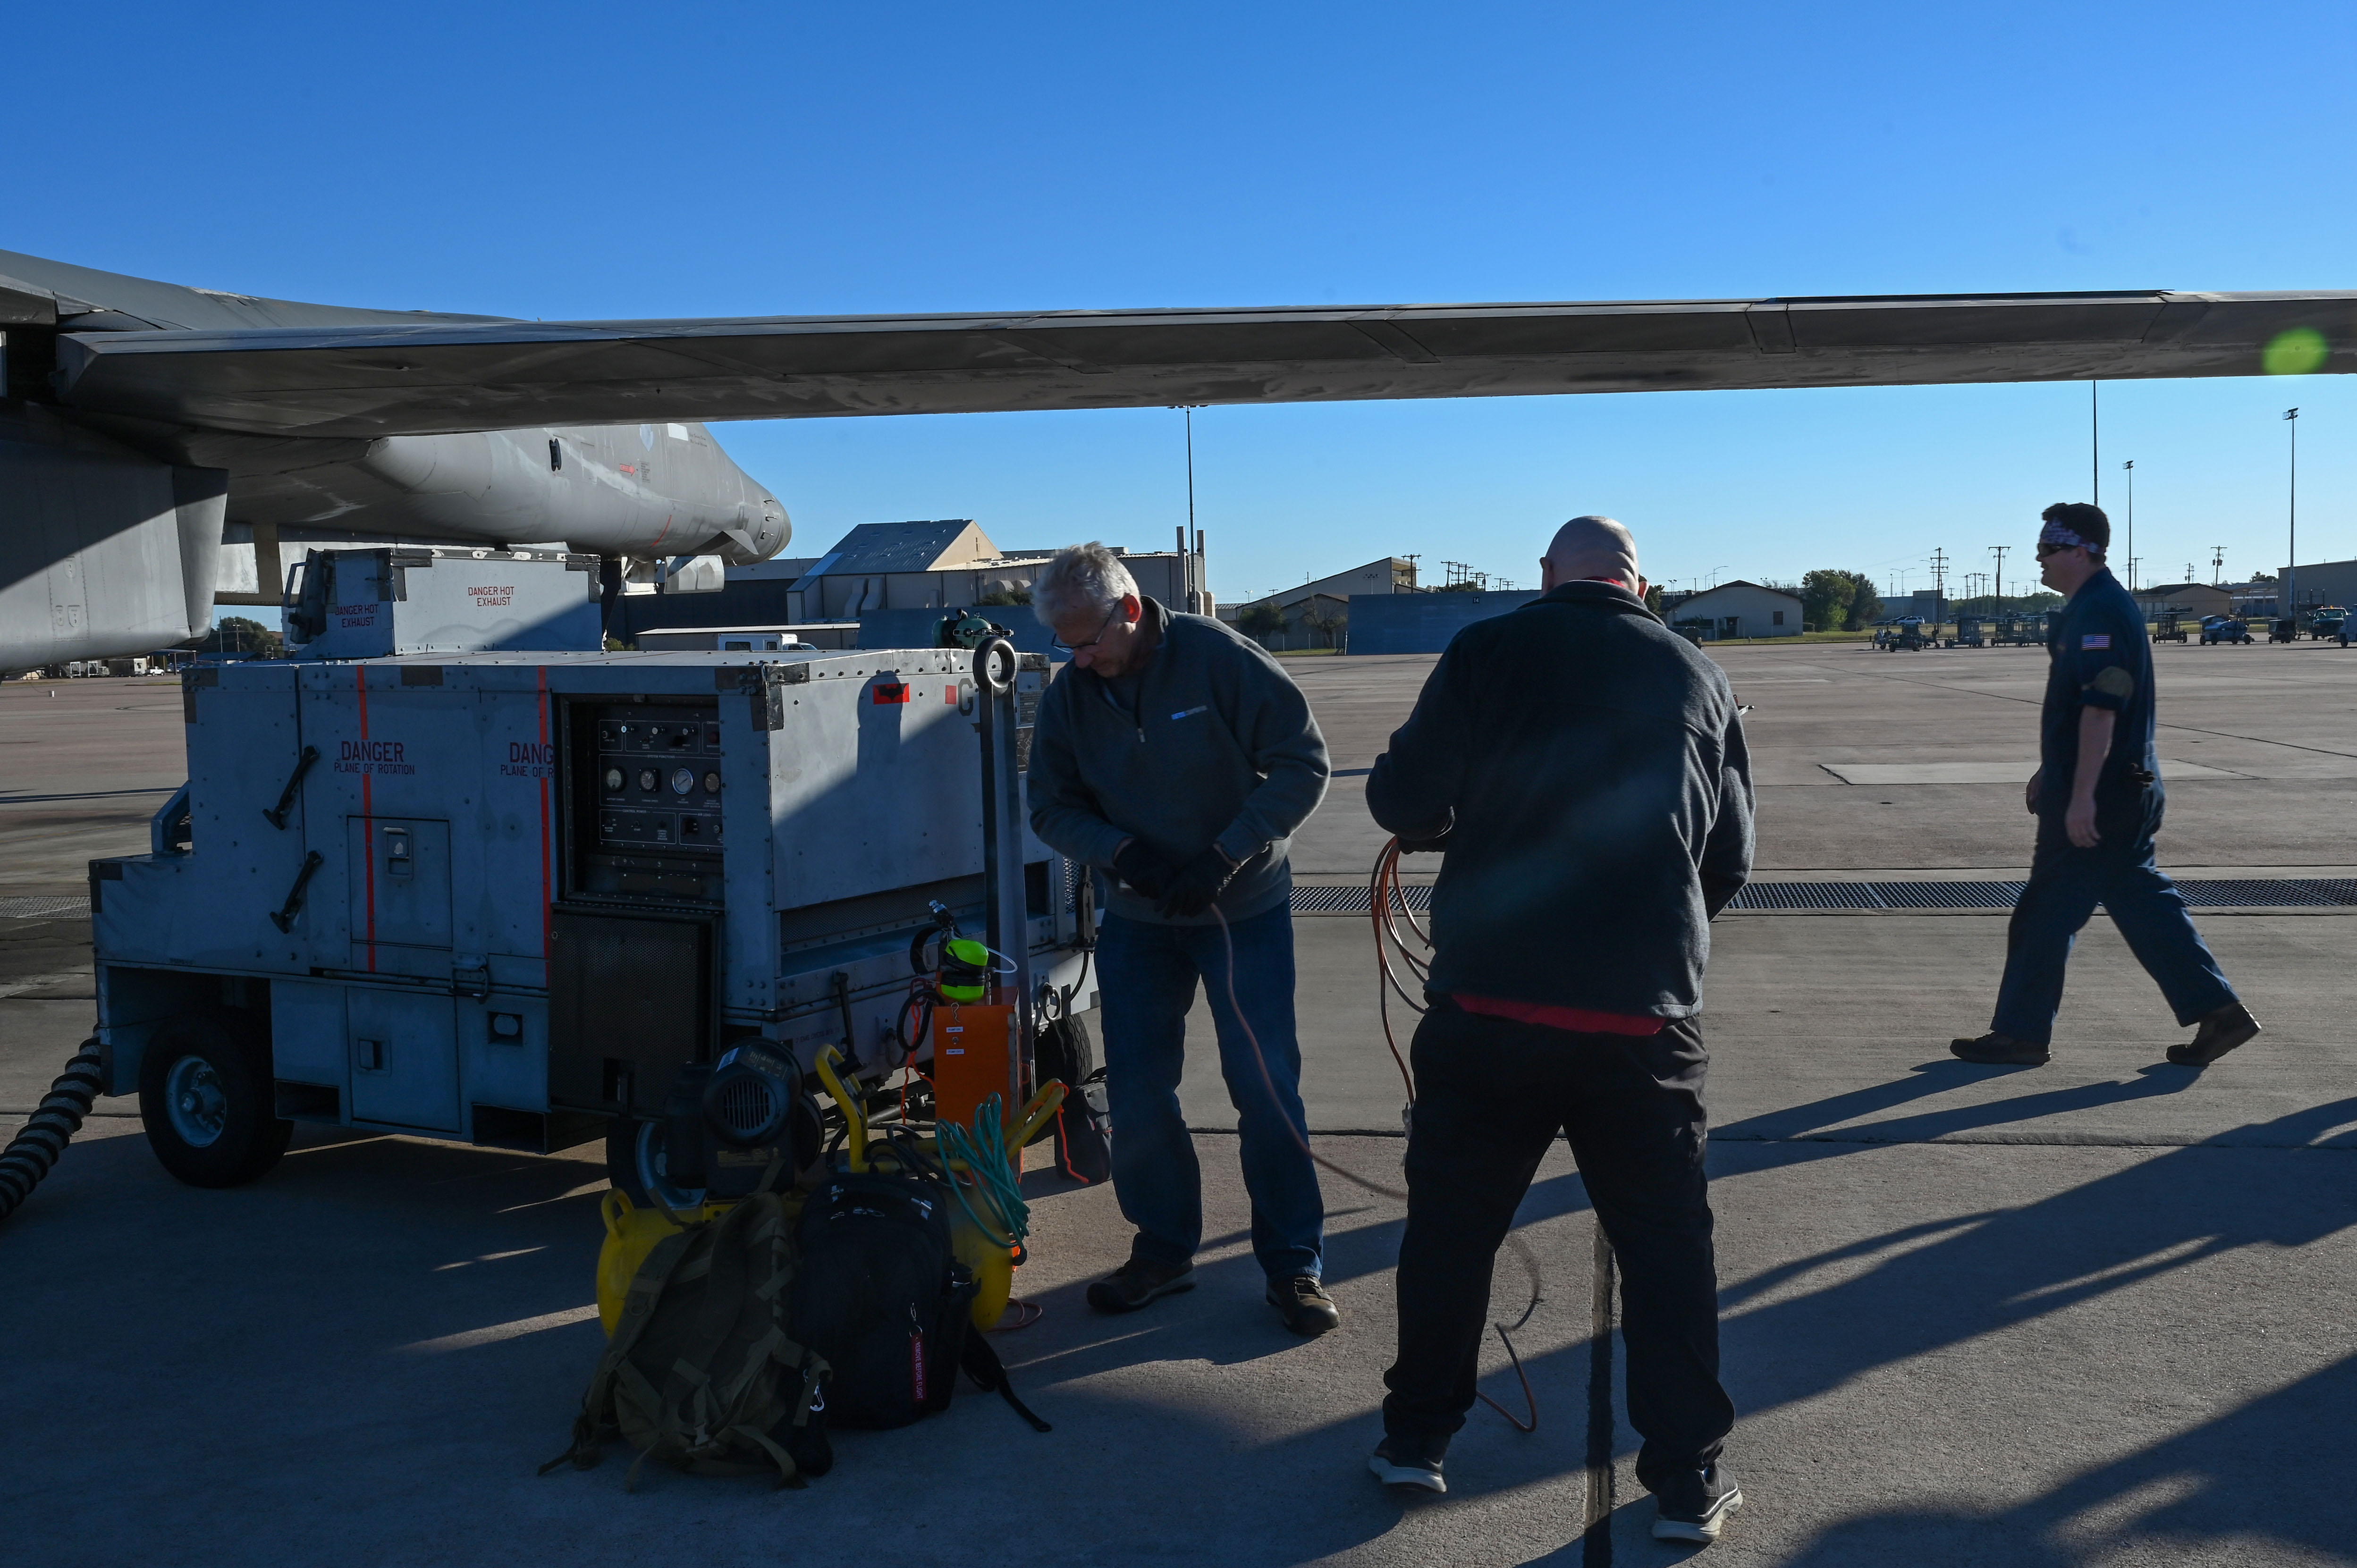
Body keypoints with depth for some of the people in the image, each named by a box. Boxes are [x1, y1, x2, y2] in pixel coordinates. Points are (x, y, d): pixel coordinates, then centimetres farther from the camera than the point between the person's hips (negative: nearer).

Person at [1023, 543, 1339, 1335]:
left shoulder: (1219, 658, -17)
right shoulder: (1069, 693, -3)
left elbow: (1303, 763, -15)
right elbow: (1052, 807, 3)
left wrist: (1224, 858, -21)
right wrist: (1122, 850, -17)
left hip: (1245, 909, -4)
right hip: (1138, 917, 4)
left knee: (1264, 1085, -3)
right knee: (1137, 1093, 5)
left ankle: (1294, 1263, 10)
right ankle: (1163, 1247, 23)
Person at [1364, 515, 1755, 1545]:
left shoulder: (1488, 651, -2)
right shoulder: (1699, 678, 7)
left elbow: (1402, 801, -5)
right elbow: (1731, 860, 12)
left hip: (1487, 1004, -1)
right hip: (1646, 1015, 1)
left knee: (1450, 1224, 16)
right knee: (1666, 1246, 14)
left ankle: (1416, 1438, 28)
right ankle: (1687, 1480, 22)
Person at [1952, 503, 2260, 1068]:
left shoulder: (2100, 613, -18)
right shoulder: (2087, 609, 15)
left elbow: (2100, 710, -25)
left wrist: (2081, 797, -27)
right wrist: (2050, 773, 25)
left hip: (2099, 797, -10)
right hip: (2127, 793, 10)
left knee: (2047, 913, -2)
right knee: (2143, 903, 14)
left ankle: (2020, 1035, 7)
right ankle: (2218, 1011, 17)